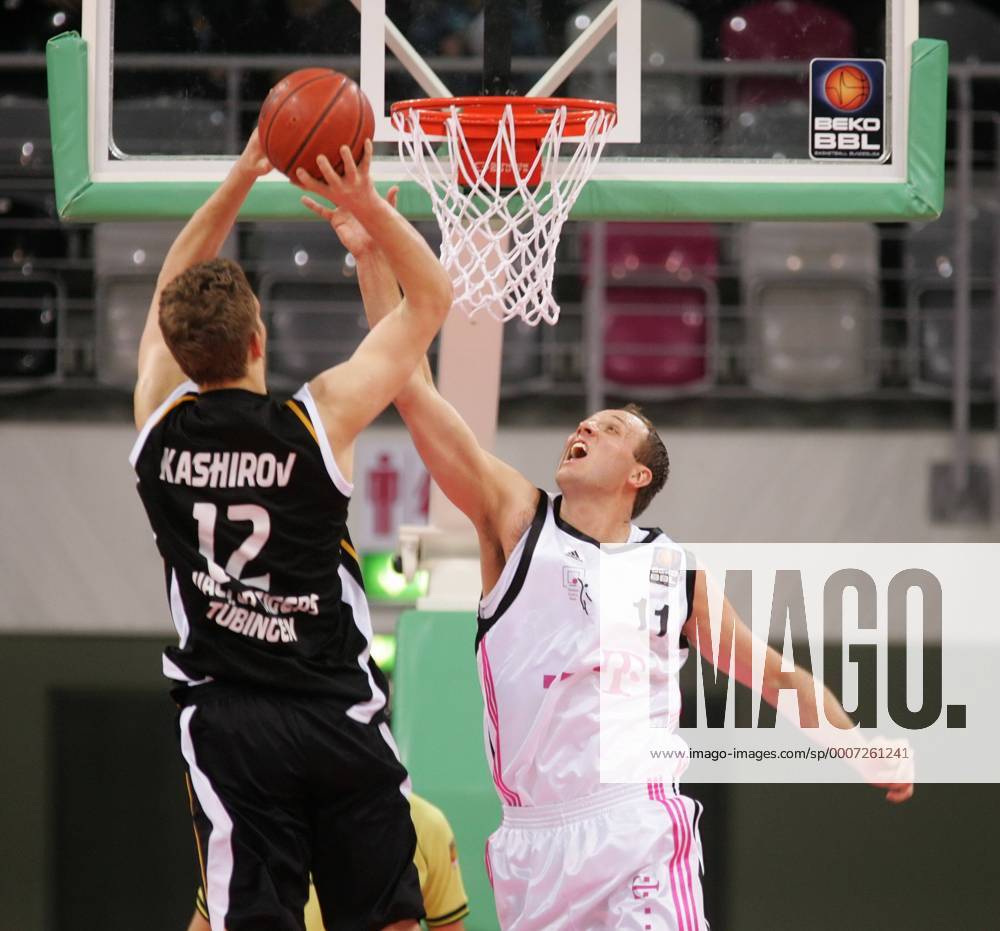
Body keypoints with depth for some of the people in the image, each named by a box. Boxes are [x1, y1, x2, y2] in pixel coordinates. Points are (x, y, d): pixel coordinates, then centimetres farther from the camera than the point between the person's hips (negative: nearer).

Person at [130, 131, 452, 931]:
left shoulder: (159, 422, -3)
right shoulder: (320, 419, -10)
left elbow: (175, 296, 17)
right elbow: (432, 296, 0)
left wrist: (240, 181, 16)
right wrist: (367, 206, -5)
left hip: (224, 720, 1)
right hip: (335, 713, -1)